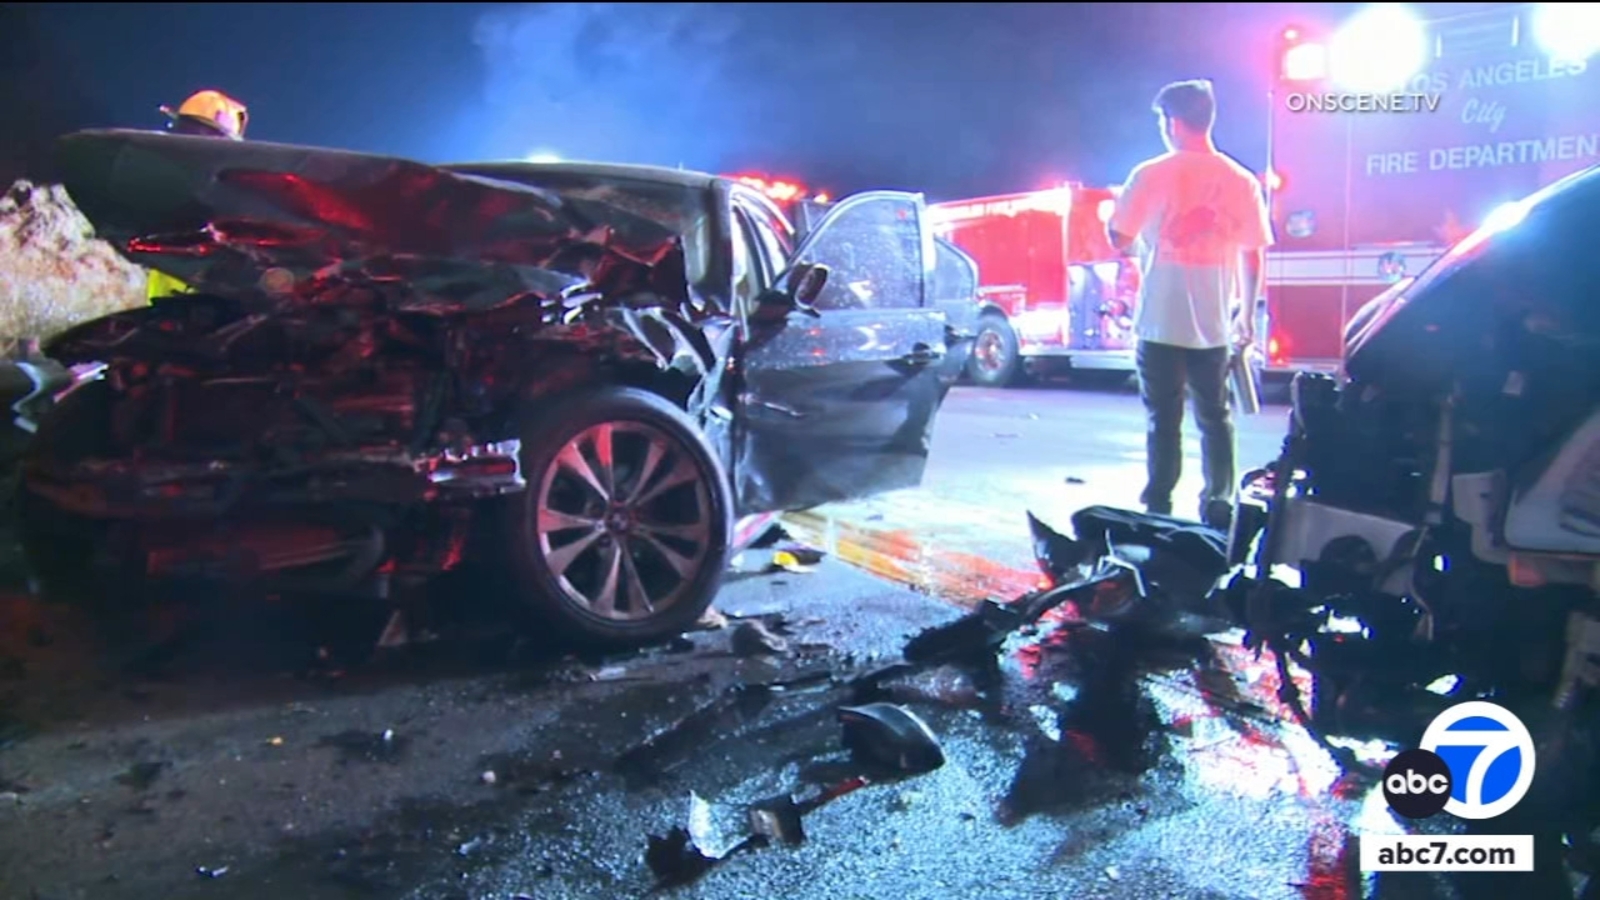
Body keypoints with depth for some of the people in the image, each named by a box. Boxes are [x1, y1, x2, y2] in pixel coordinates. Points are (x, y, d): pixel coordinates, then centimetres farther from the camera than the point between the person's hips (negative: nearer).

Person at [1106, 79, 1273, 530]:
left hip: (1161, 321, -3)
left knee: (1163, 421, 4)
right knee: (1215, 418, 14)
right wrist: (1248, 315, 14)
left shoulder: (1151, 175, -7)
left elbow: (1118, 238, -3)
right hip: (1215, 324, 3)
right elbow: (1253, 255, 5)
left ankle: (1158, 510, 7)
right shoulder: (1242, 180, 3)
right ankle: (1218, 508, 16)